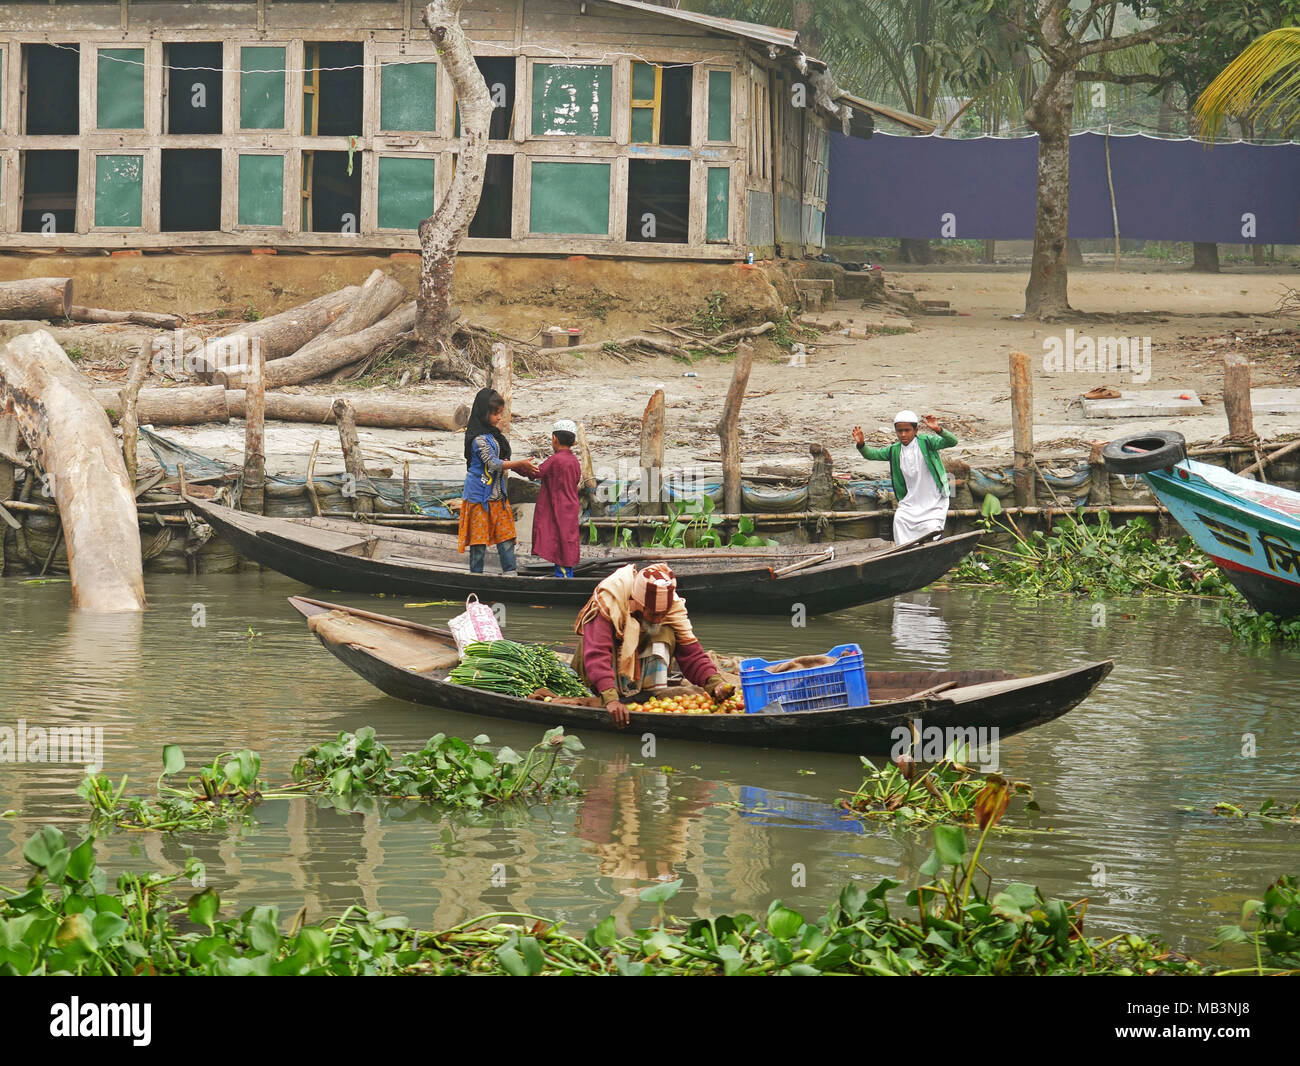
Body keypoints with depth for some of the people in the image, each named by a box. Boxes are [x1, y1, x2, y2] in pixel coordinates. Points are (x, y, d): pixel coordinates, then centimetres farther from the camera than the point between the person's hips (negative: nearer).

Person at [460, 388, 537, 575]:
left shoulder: (494, 434, 12)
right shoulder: (479, 438, -16)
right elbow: (493, 463, -20)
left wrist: (524, 469, 8)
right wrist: (520, 463, -19)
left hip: (497, 494, 8)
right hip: (480, 495, -8)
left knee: (506, 535, 4)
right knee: (479, 538, -1)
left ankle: (510, 573, 4)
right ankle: (476, 576, 5)